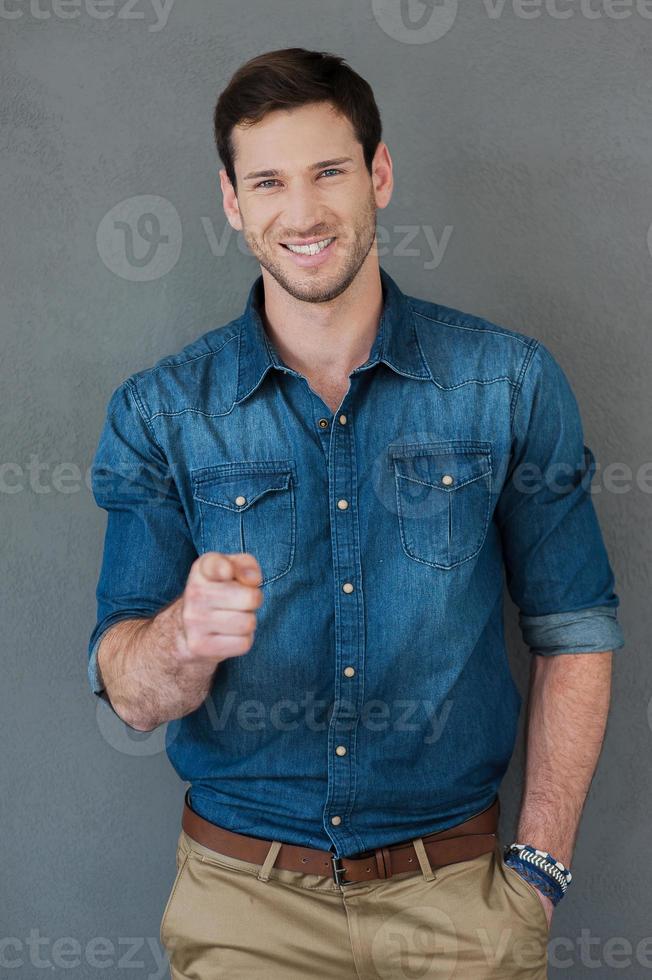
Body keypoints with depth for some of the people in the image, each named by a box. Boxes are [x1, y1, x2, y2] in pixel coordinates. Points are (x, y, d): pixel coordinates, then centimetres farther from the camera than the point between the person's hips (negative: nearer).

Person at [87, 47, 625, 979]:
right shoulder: (159, 411, -4)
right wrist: (188, 633, -29)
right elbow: (131, 694, -7)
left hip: (458, 894, 0)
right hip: (243, 899, 0)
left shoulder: (513, 381, -5)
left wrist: (539, 867, -4)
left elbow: (573, 631, 0)